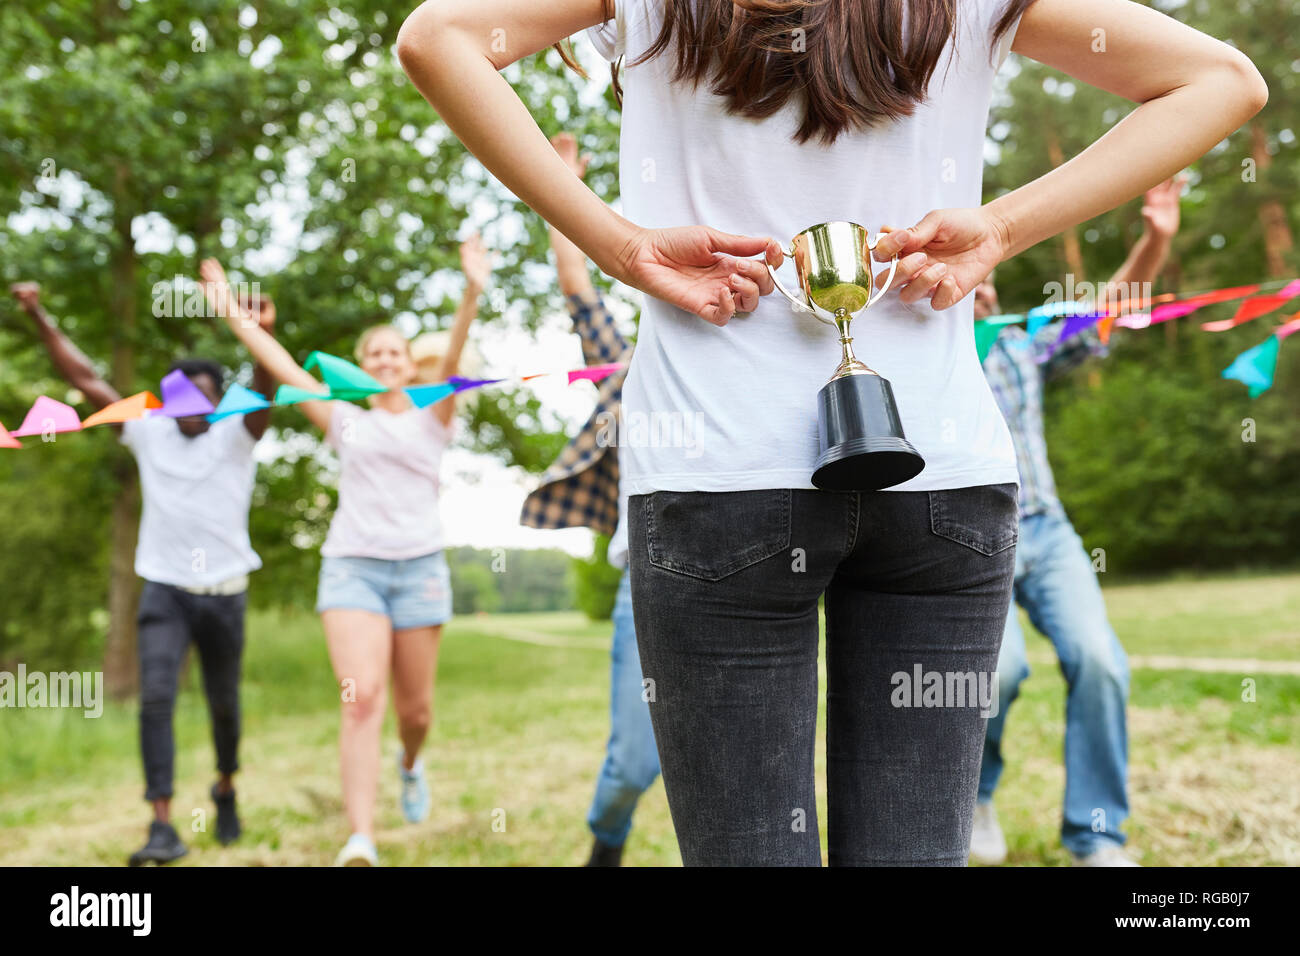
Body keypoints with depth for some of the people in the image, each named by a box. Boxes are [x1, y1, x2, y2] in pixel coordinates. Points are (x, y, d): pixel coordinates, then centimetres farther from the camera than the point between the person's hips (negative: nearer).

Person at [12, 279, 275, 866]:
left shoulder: (237, 435, -4)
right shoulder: (147, 431, 3)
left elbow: (264, 389, -24)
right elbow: (84, 378, 3)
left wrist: (263, 335, -45)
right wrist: (39, 317, -5)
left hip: (224, 592, -1)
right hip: (163, 591, 1)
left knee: (223, 702, 13)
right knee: (156, 697, -16)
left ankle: (226, 788, 40)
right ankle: (163, 827, -16)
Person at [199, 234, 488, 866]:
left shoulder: (432, 417, 10)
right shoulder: (347, 423, 15)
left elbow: (453, 358, -7)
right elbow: (283, 367, 14)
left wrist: (472, 295, -23)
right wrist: (232, 311, 11)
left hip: (419, 567, 0)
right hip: (351, 566, 0)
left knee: (414, 707, 7)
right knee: (361, 698, -16)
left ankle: (410, 764, 42)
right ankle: (359, 842, -20)